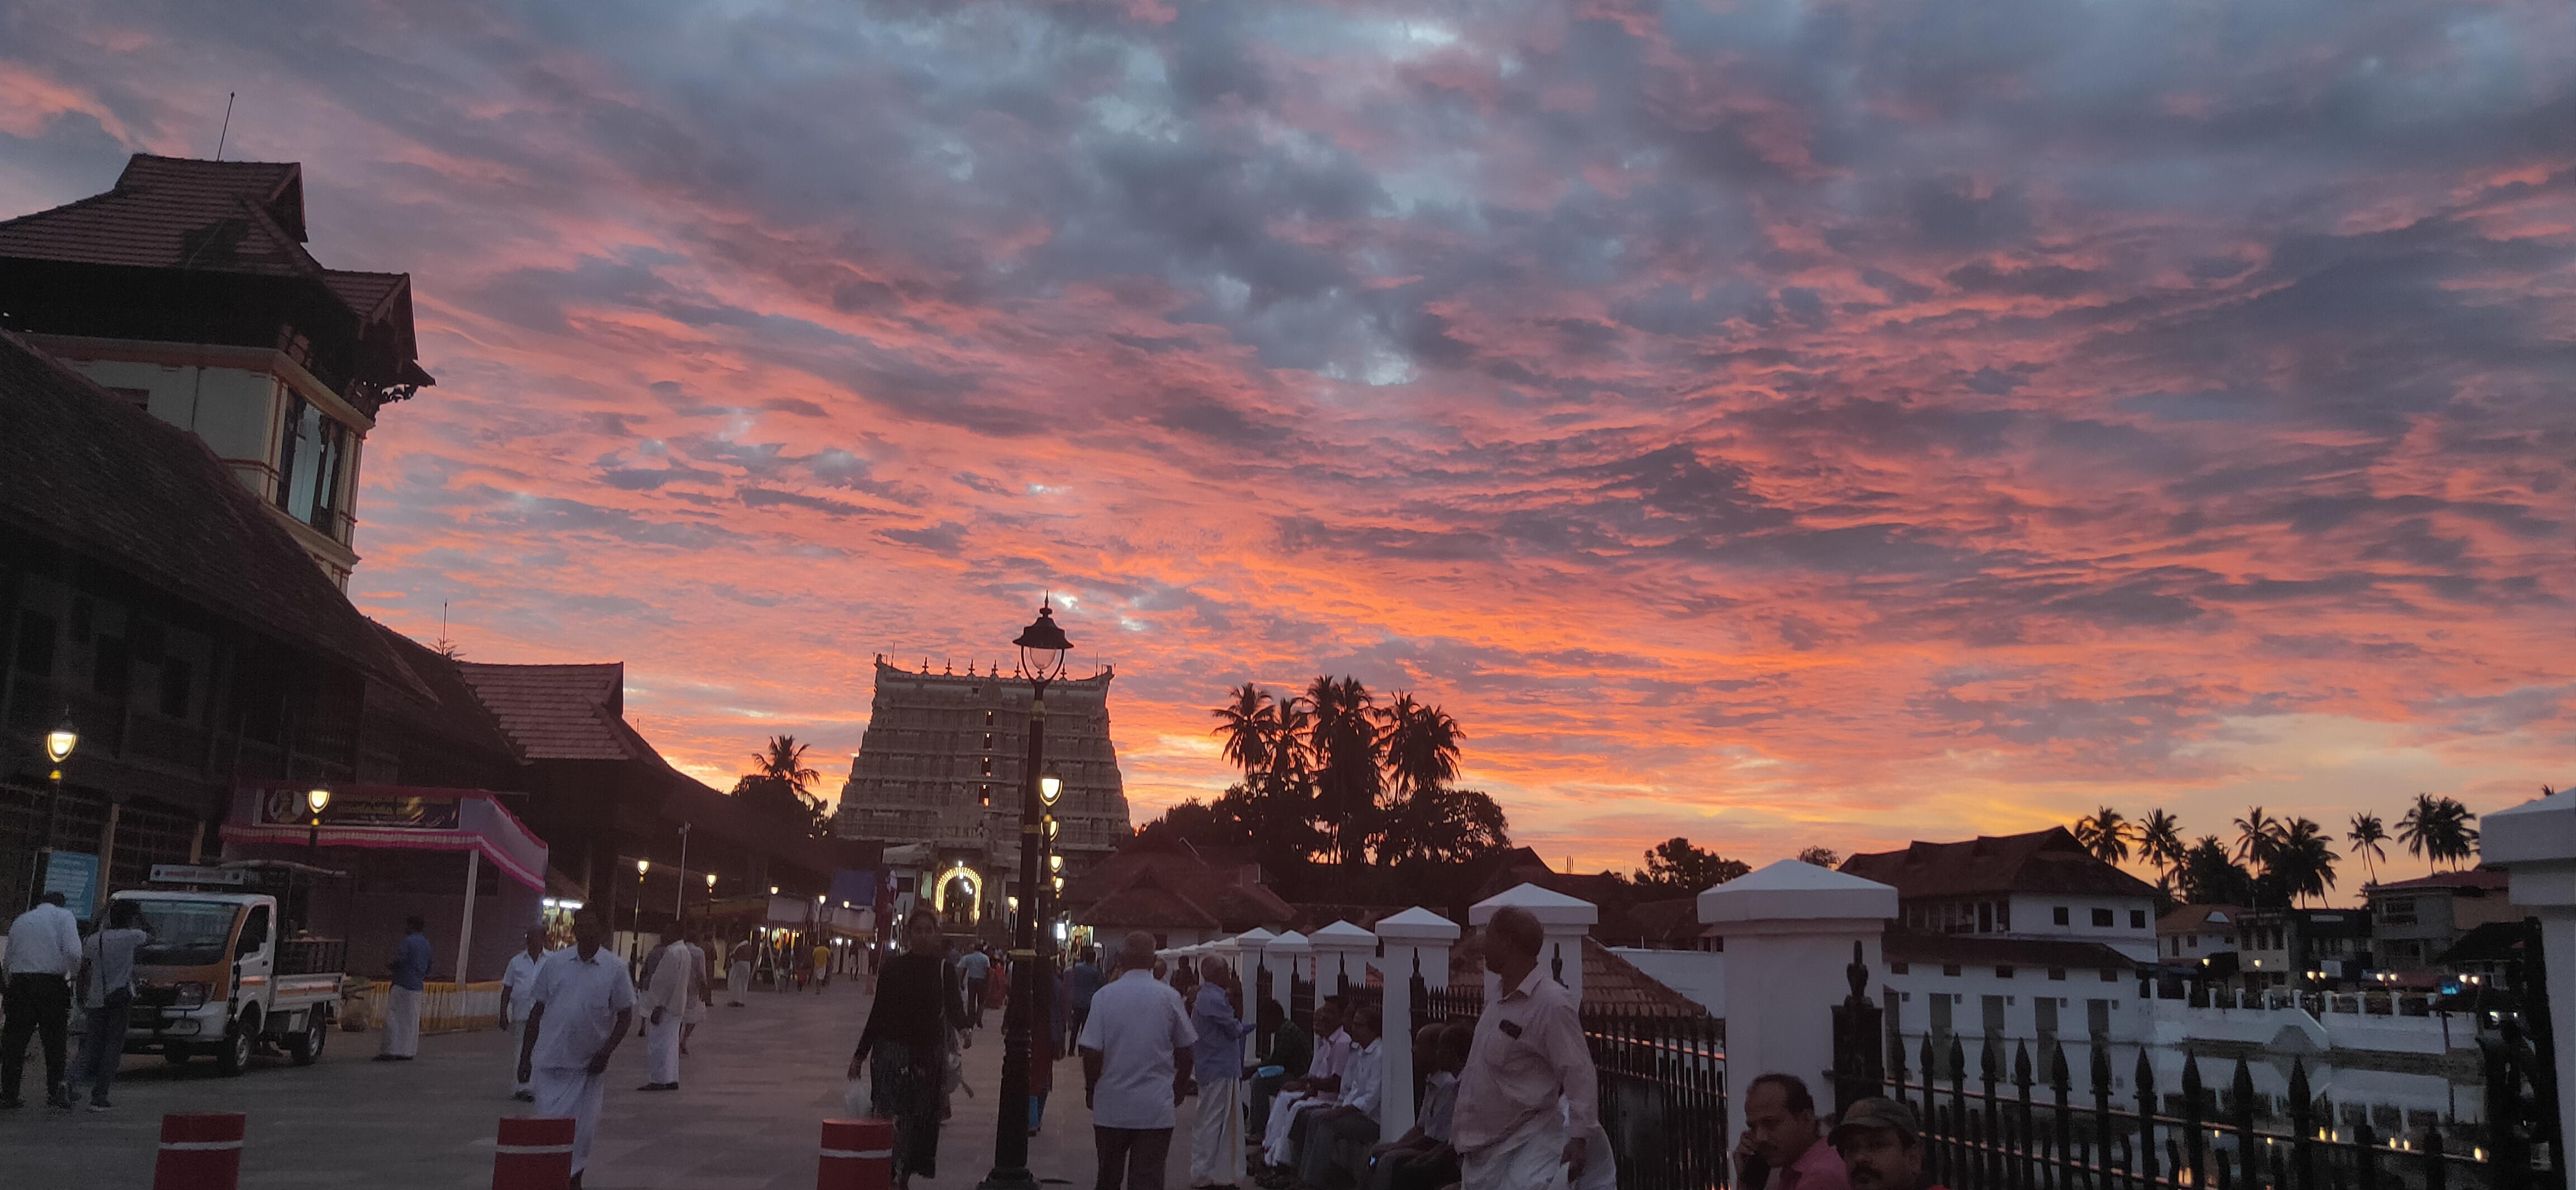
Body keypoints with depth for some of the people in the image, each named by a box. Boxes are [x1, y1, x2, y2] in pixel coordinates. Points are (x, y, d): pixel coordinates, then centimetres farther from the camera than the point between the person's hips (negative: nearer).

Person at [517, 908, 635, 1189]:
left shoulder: (615, 968, -2)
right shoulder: (554, 965, 3)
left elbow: (625, 1016, 1)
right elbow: (537, 1012, 8)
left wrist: (606, 1052, -10)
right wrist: (525, 1057, 7)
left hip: (589, 1064, -1)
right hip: (550, 1061, 1)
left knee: (583, 1126, 4)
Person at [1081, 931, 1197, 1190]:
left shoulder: (1105, 996, -6)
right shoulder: (1170, 998, -3)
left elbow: (1092, 1052, -8)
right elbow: (1185, 1052, 5)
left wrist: (1090, 1090, 8)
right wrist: (1178, 1090, 19)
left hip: (1111, 1105, 1)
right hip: (1157, 1109, 0)